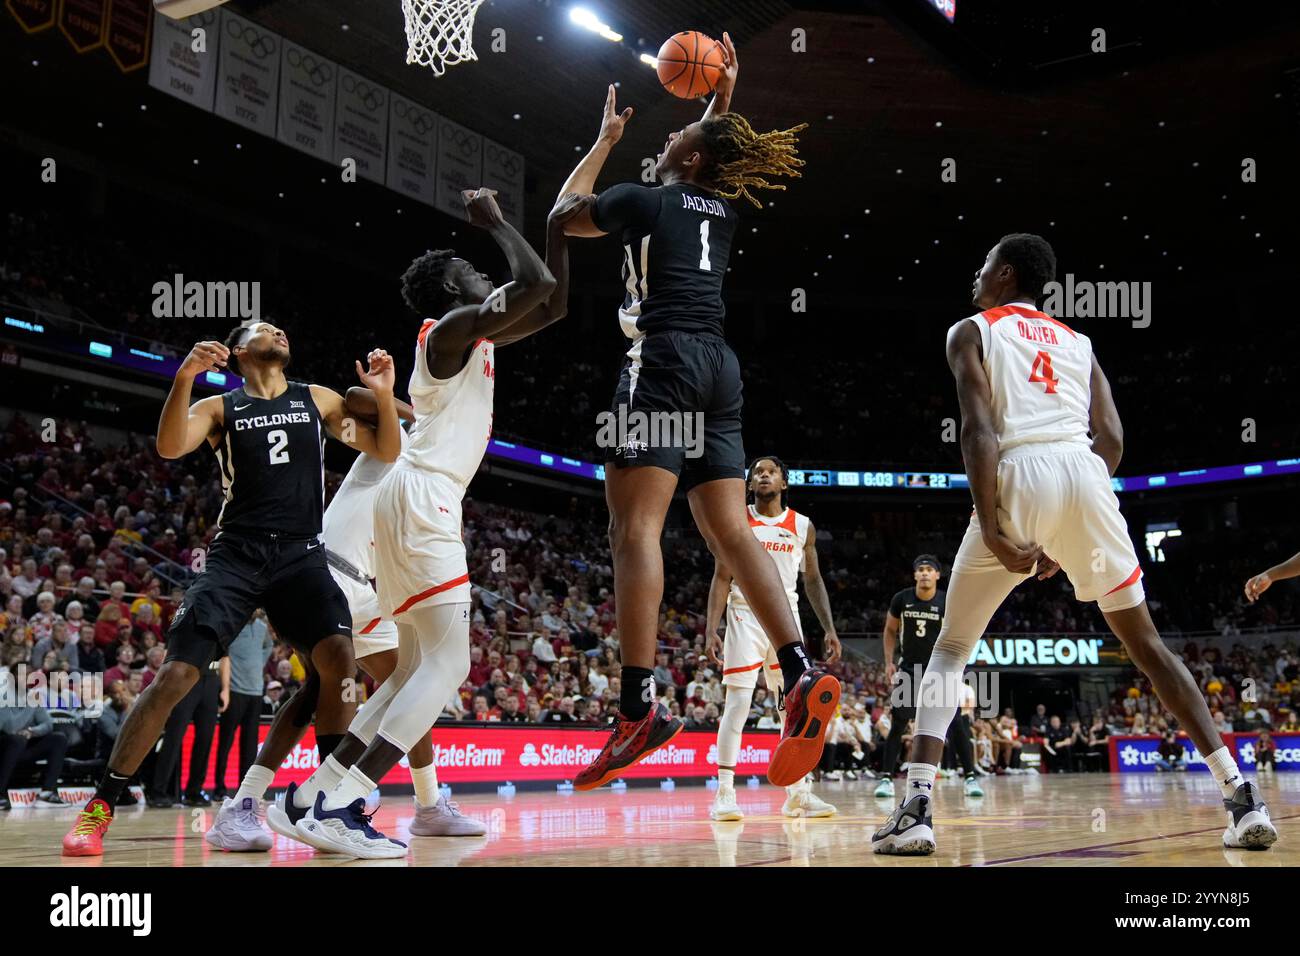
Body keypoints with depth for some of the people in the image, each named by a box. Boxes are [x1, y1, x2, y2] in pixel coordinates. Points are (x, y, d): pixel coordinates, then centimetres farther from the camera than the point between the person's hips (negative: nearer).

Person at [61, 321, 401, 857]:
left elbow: (386, 452, 11)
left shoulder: (318, 400, 14)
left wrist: (383, 395, -7)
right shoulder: (220, 408, 8)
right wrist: (184, 378, -26)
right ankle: (99, 807, 2)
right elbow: (169, 448, -12)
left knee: (338, 657, -21)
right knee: (177, 674, -11)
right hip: (235, 554, -1)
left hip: (300, 553, 1)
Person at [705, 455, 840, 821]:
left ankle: (799, 792, 10)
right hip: (746, 615, -3)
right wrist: (710, 630, -12)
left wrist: (829, 629, 4)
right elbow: (721, 579, -3)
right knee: (738, 703, -8)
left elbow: (813, 579, 11)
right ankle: (724, 794, -4)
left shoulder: (802, 526, 5)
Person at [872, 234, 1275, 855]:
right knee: (1144, 642, 18)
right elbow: (1111, 438, 15)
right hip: (1085, 475, 4)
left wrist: (992, 531, -9)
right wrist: (1066, 540, 19)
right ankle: (1243, 798, 13)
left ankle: (915, 810, -6)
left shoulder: (971, 332, 15)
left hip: (1020, 477, -3)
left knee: (950, 651, 9)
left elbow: (980, 429, -3)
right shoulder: (1077, 342, 28)